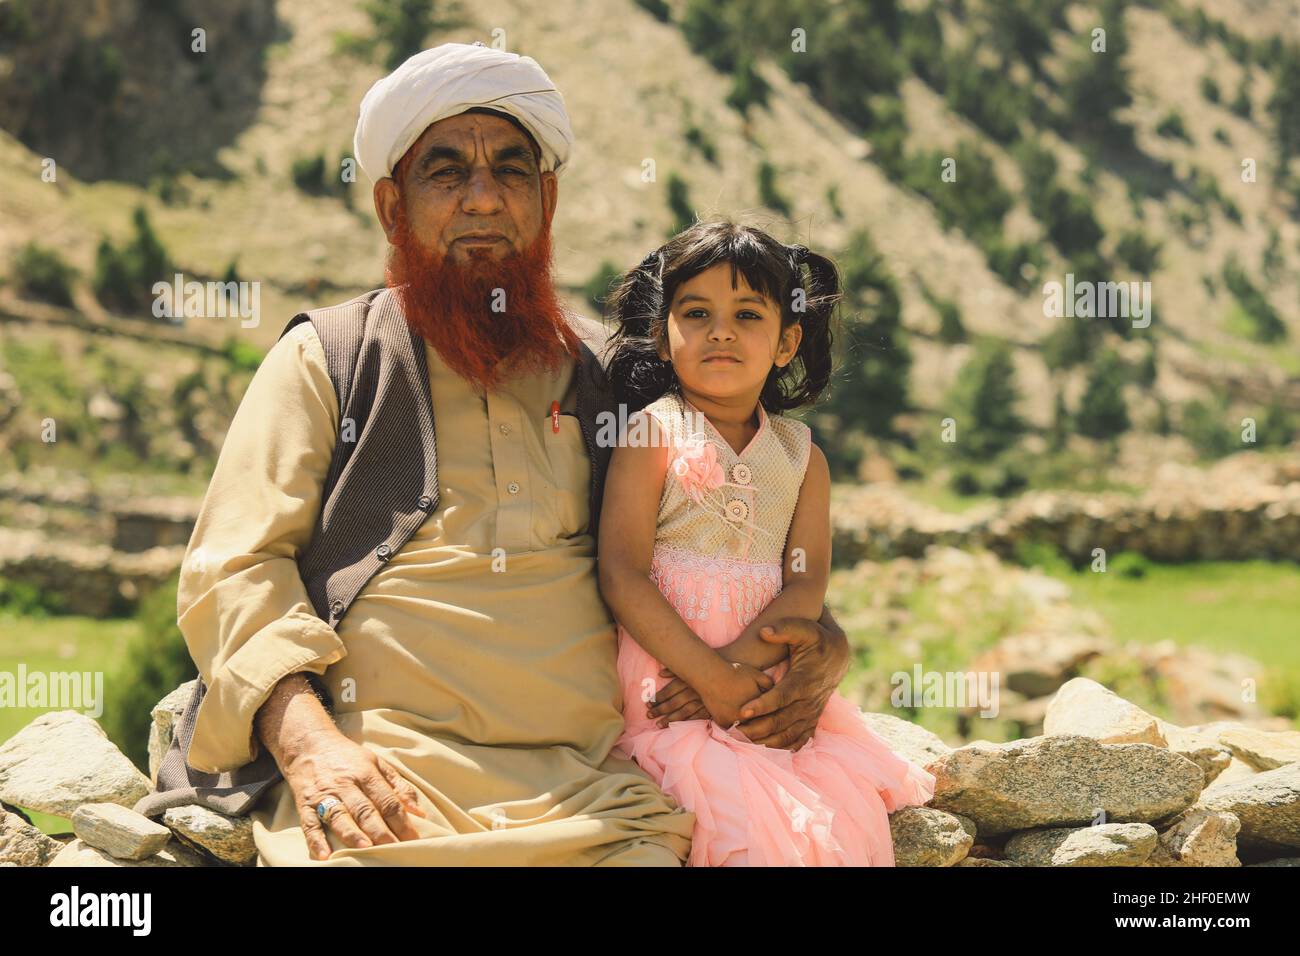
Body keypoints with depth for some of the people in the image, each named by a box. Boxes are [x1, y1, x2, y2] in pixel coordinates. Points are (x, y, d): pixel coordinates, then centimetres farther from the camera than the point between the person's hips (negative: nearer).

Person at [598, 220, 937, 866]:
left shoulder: (802, 457, 10)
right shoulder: (651, 437, -3)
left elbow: (806, 587, 0)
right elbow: (622, 576, -11)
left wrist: (734, 664, -17)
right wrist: (711, 677, -16)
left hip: (767, 679, 5)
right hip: (666, 672, -4)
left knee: (853, 808, -11)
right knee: (758, 825, -22)